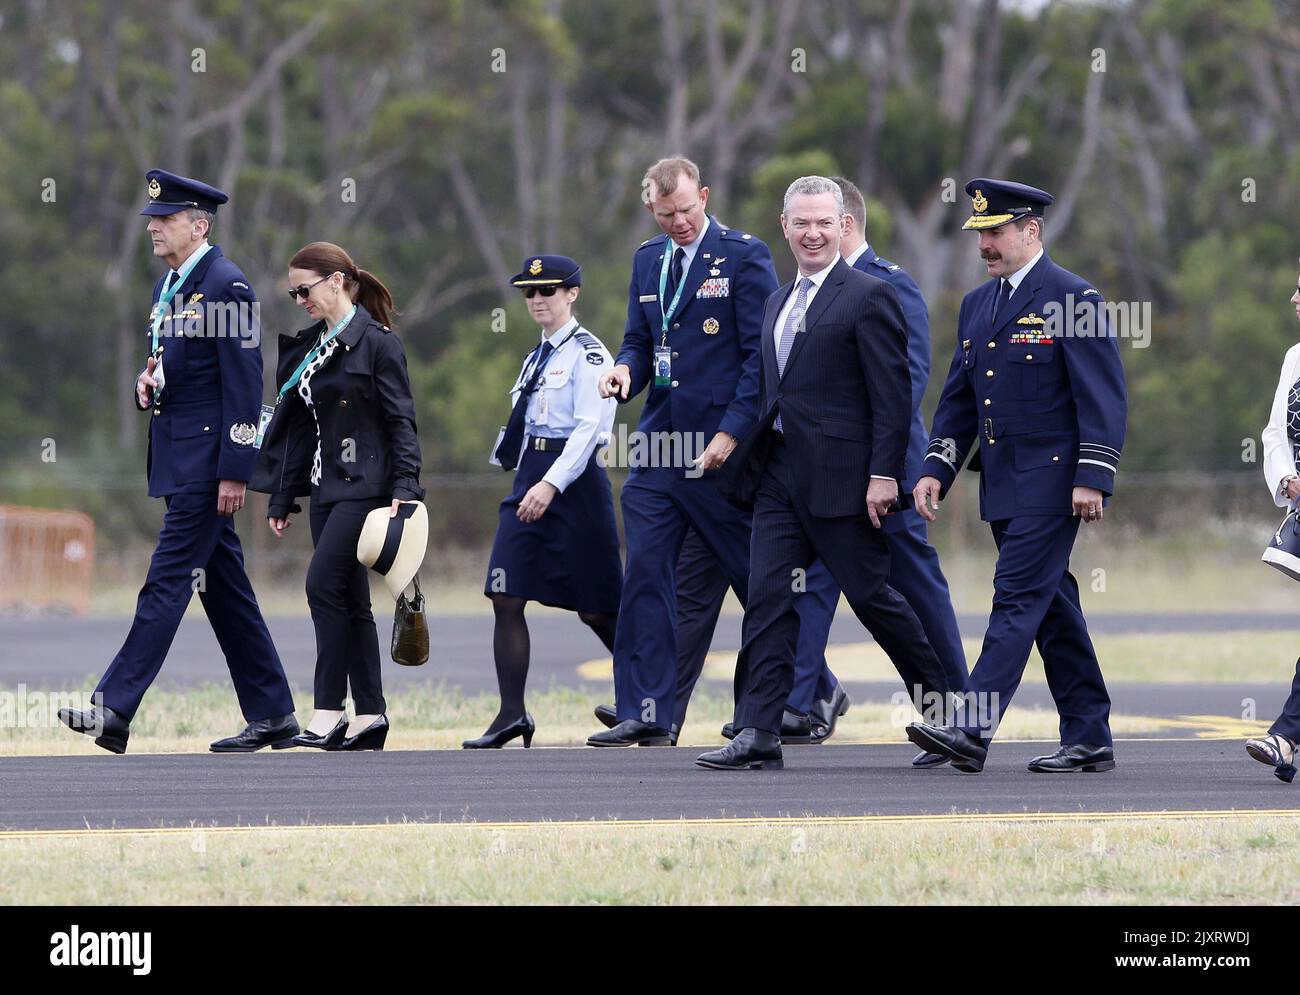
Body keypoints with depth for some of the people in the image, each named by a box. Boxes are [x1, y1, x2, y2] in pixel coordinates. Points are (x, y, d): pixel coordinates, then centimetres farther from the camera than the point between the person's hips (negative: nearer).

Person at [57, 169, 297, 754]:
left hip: (207, 459, -10)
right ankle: (272, 716, 15)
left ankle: (115, 711, -16)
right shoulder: (168, 286, 16)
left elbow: (244, 383, -16)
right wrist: (147, 384, 3)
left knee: (168, 580, -11)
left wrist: (234, 471, -20)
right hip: (175, 458, 10)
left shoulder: (227, 285, -13)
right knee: (224, 588, 10)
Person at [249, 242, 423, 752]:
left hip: (365, 484, -8)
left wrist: (403, 490, -19)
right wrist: (282, 499, 15)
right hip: (326, 485, 8)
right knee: (350, 599, 7)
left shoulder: (378, 342, -8)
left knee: (324, 584, -15)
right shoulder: (307, 347, 13)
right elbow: (300, 426, 17)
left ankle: (329, 710, -12)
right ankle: (369, 715, 10)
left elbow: (401, 422, -11)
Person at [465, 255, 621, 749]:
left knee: (596, 607, 0)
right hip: (530, 481, 8)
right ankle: (512, 714, -4)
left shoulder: (587, 353, -8)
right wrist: (531, 483, 19)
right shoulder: (537, 356, 17)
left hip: (574, 482, -8)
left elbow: (589, 427, -16)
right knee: (505, 597, -5)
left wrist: (552, 484, -24)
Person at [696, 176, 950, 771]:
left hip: (839, 476, -7)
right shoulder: (778, 304, 18)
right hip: (779, 476, 7)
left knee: (871, 595, 0)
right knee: (767, 599, -3)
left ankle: (942, 705, 18)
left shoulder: (869, 297, -6)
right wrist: (748, 455, 14)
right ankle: (757, 733, -6)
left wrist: (883, 474, -17)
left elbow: (893, 395, -11)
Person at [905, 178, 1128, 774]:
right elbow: (958, 398, 18)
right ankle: (1088, 738, 16)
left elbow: (1104, 395, -11)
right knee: (1052, 607, 11)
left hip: (1051, 481, -8)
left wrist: (1093, 479, -17)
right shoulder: (976, 306, 15)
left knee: (1018, 598, -12)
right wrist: (936, 470, 7)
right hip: (1002, 487, 8)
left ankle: (972, 731, -20)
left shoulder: (1074, 299, -8)